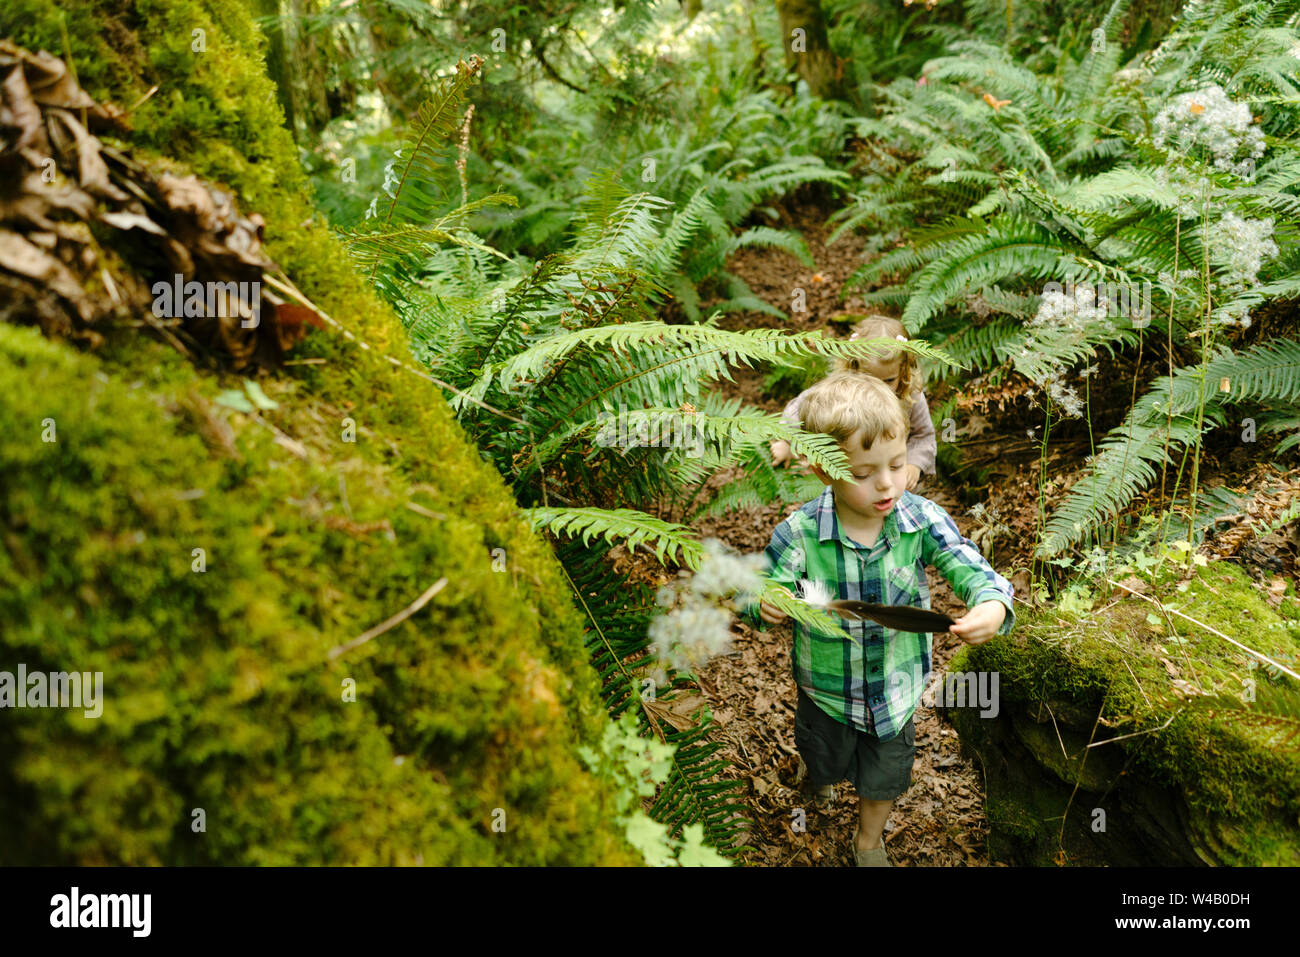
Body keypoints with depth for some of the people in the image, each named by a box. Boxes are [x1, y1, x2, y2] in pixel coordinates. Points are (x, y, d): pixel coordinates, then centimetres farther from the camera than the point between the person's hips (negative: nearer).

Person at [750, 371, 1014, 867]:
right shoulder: (799, 534, -26)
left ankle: (869, 842, 57)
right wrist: (765, 605, -42)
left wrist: (991, 607, -45)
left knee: (884, 778, 25)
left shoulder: (921, 519, -22)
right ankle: (820, 778, 67)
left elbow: (973, 570, -22)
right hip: (828, 690, -1)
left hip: (896, 688, 1)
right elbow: (760, 589, -18)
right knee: (827, 764, 28)